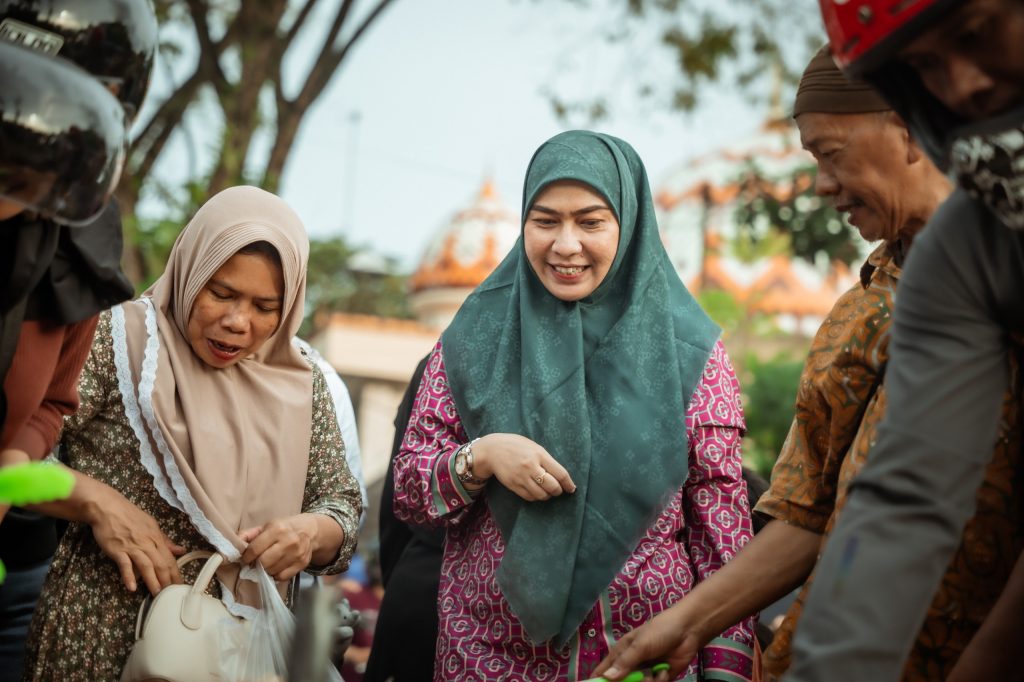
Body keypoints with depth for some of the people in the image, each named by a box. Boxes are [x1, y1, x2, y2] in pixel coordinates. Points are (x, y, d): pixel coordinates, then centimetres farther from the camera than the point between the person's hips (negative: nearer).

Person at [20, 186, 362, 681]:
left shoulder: (300, 385, 5)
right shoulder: (116, 341, -7)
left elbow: (342, 506, 7)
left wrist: (311, 532, -14)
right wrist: (95, 499, -23)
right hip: (101, 639, -3)